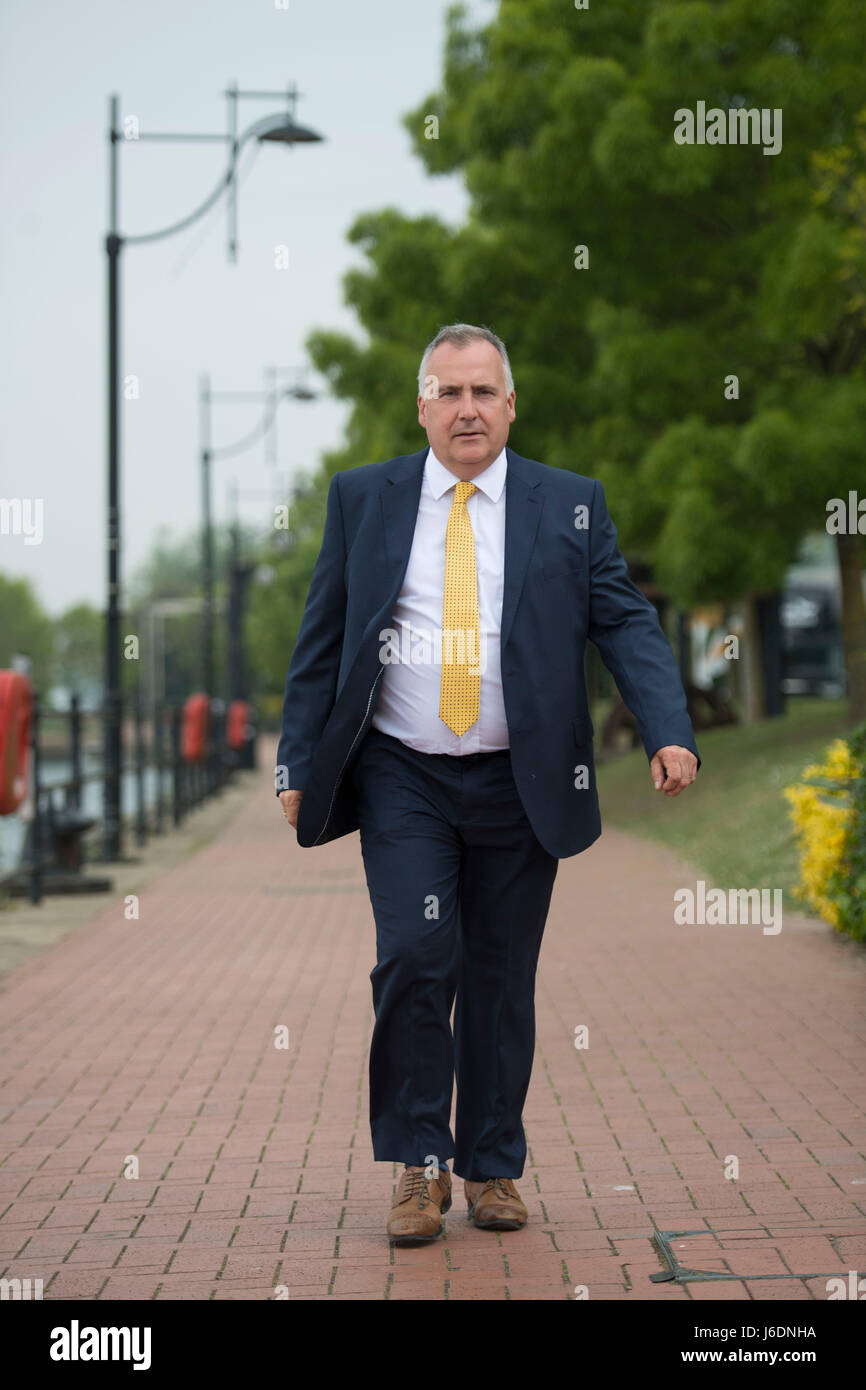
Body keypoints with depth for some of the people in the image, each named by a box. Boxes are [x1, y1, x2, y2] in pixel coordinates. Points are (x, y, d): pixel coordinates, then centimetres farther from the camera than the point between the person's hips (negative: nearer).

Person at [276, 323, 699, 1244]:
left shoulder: (569, 505, 5)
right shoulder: (362, 499, 6)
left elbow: (626, 624, -1)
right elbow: (320, 641, 8)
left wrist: (668, 733, -16)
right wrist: (298, 765, 3)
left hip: (520, 781, 1)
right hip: (403, 780, -1)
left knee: (502, 979, 6)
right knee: (415, 957, -13)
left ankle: (492, 1168, 20)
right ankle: (419, 1166, 2)